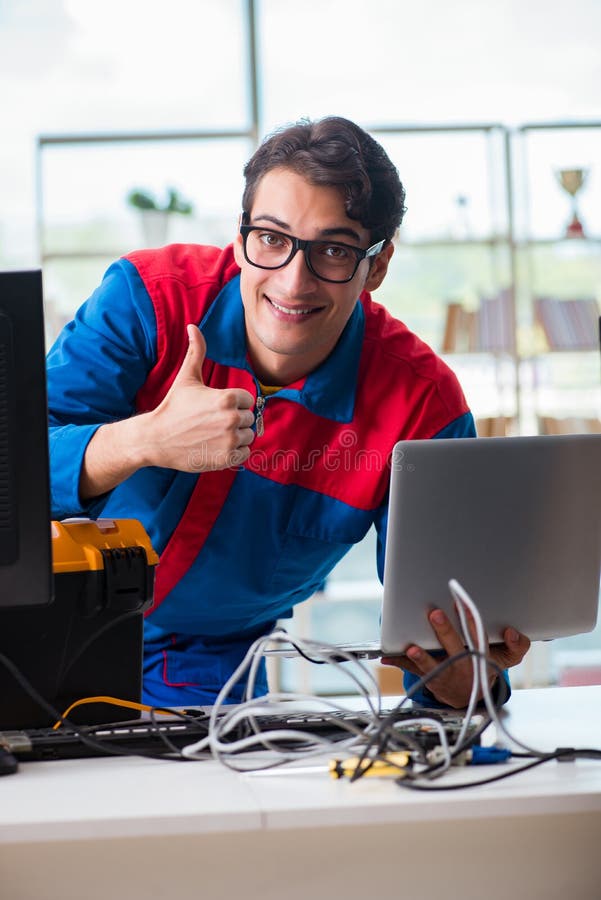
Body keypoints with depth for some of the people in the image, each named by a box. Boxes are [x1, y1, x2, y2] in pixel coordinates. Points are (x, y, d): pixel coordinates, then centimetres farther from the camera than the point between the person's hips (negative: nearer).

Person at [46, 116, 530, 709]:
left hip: (217, 670, 1)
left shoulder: (423, 406, -16)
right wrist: (145, 441, -40)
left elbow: (430, 604, -16)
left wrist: (463, 679, -41)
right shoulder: (149, 299, -17)